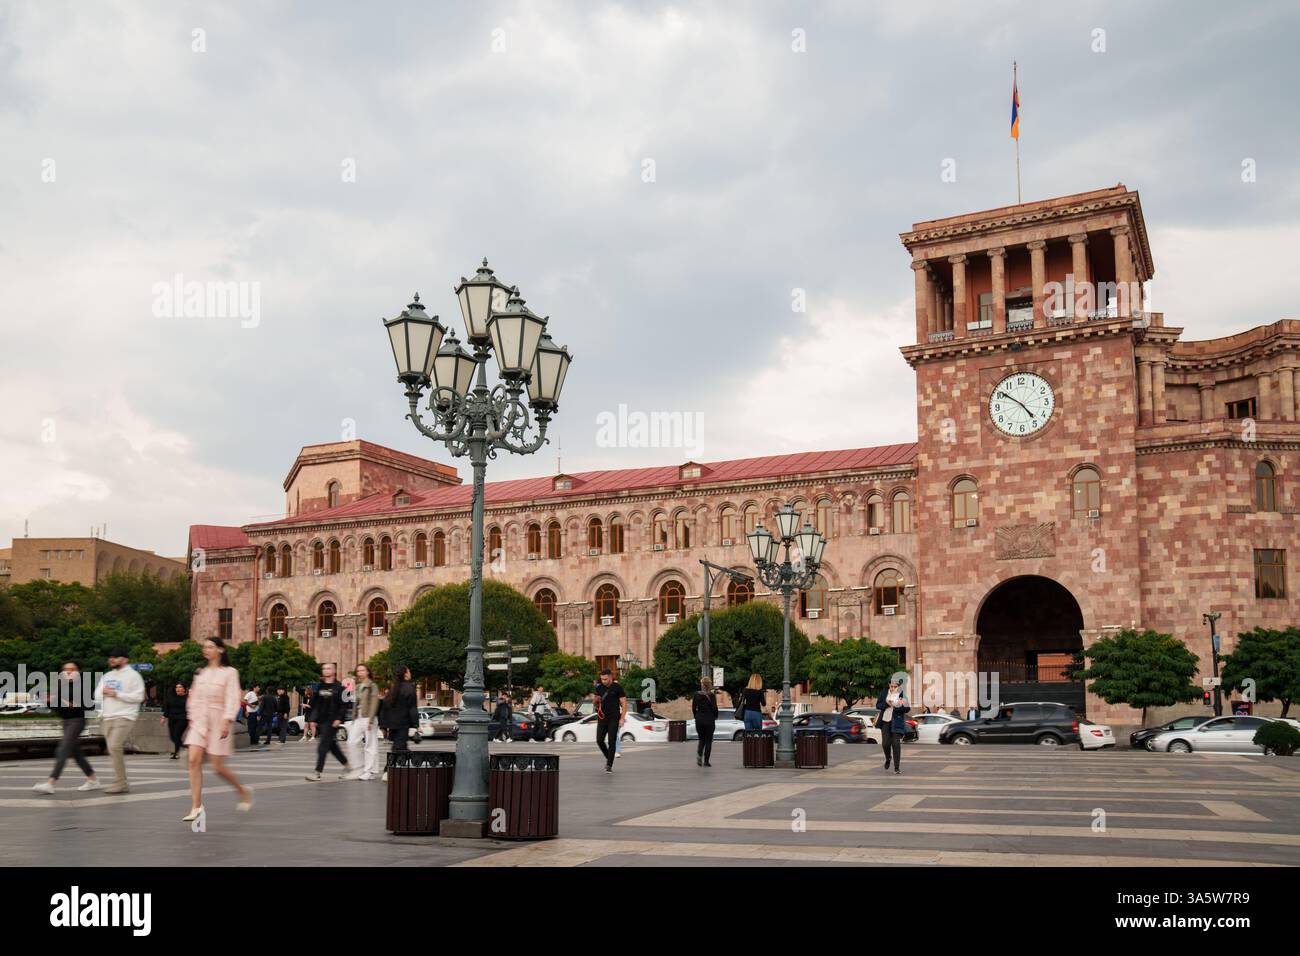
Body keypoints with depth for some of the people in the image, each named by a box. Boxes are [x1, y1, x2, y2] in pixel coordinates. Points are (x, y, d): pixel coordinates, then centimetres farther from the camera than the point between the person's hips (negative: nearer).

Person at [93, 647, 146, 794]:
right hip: (107, 717, 8)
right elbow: (97, 695, 19)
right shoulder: (106, 677, 20)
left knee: (115, 747, -19)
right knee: (114, 749, 6)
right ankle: (122, 785, 11)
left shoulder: (132, 676, -3)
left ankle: (119, 783, -16)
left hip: (124, 717, -8)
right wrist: (103, 692, -4)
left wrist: (116, 694, -15)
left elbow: (138, 697, -12)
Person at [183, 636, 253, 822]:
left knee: (218, 767, -3)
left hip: (218, 722, -5)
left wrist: (227, 721, -22)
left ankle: (244, 791, 22)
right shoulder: (200, 673, 12)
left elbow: (232, 699, -12)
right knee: (194, 760, -11)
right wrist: (191, 717, 11)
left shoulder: (229, 672, -4)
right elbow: (194, 697, 17)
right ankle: (196, 807, -8)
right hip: (199, 722, 5)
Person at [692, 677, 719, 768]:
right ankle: (706, 761, 3)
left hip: (699, 719, 3)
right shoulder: (712, 695, -10)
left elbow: (693, 708, 3)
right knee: (708, 740, 5)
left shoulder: (696, 694, 1)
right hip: (709, 719, -3)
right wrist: (715, 716, 7)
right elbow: (714, 707, -10)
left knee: (701, 740, 15)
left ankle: (699, 753, -11)